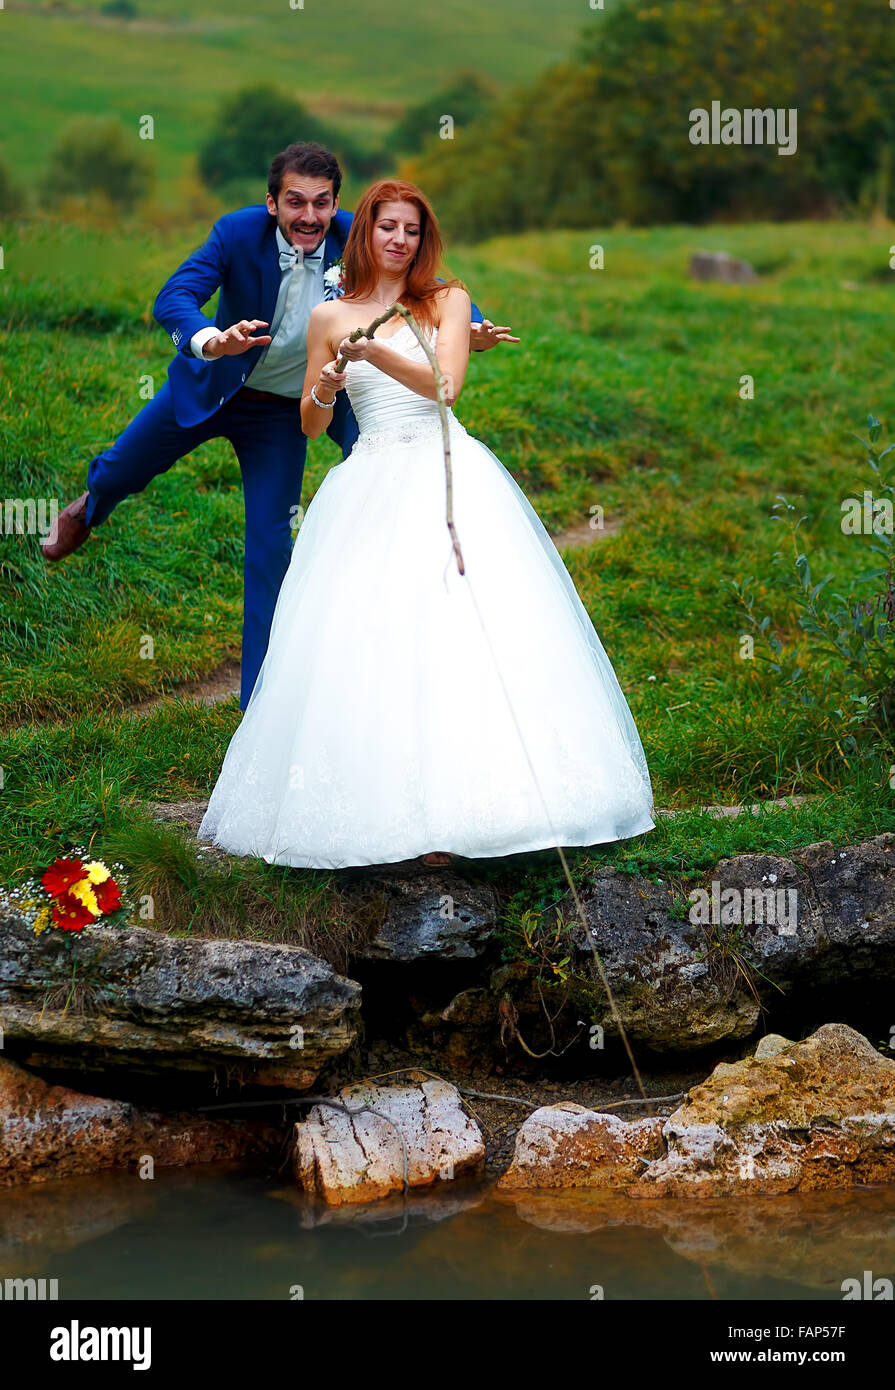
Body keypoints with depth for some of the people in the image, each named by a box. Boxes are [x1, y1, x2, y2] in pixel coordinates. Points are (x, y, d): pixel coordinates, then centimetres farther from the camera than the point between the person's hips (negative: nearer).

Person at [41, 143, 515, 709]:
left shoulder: (355, 240, -23)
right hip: (210, 386, 0)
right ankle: (88, 511, 61)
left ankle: (261, 700, 11)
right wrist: (213, 340, -58)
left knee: (271, 546, -1)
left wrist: (472, 328, -41)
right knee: (119, 472, 19)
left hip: (284, 409, 0)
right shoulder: (239, 232, -27)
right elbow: (173, 297, -36)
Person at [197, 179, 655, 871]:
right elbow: (310, 426, 16)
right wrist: (324, 392, -6)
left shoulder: (448, 301, 10)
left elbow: (446, 385, -6)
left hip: (446, 474, -1)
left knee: (461, 626, -13)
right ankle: (390, 809, -7)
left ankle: (455, 805, -12)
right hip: (371, 486, 1)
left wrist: (376, 352, -18)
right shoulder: (331, 317, 13)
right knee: (369, 640, -10)